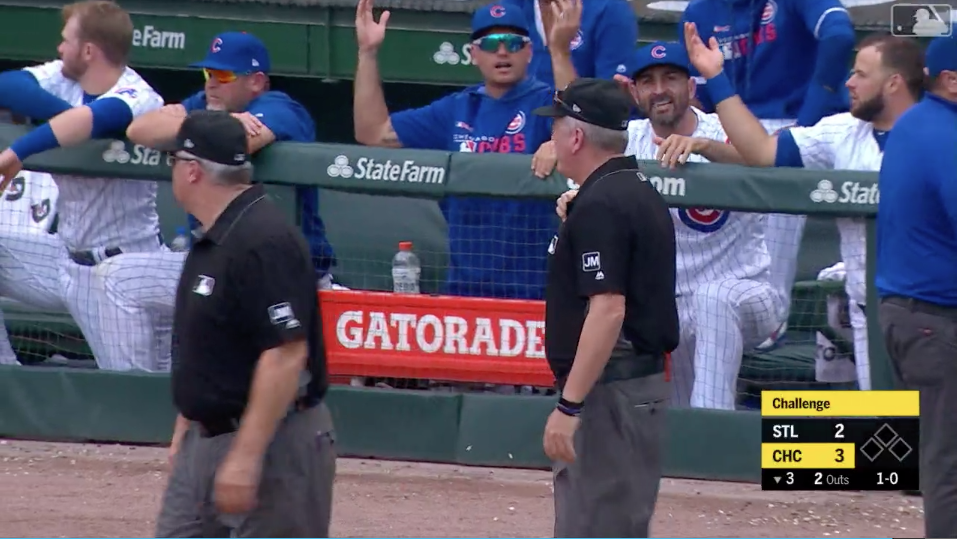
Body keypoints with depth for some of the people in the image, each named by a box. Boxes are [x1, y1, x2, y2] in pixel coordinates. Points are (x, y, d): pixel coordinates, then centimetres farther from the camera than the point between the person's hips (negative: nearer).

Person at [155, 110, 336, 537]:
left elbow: (286, 354, -25)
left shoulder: (264, 242, -20)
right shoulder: (212, 241, 13)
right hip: (205, 441, 11)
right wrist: (184, 430, 22)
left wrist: (246, 457, -27)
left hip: (271, 445, -11)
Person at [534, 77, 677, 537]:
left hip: (607, 393, -11)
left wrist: (569, 404, -25)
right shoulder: (642, 193, 15)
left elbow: (608, 309, -24)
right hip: (646, 385, 11)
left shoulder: (599, 205, -16)